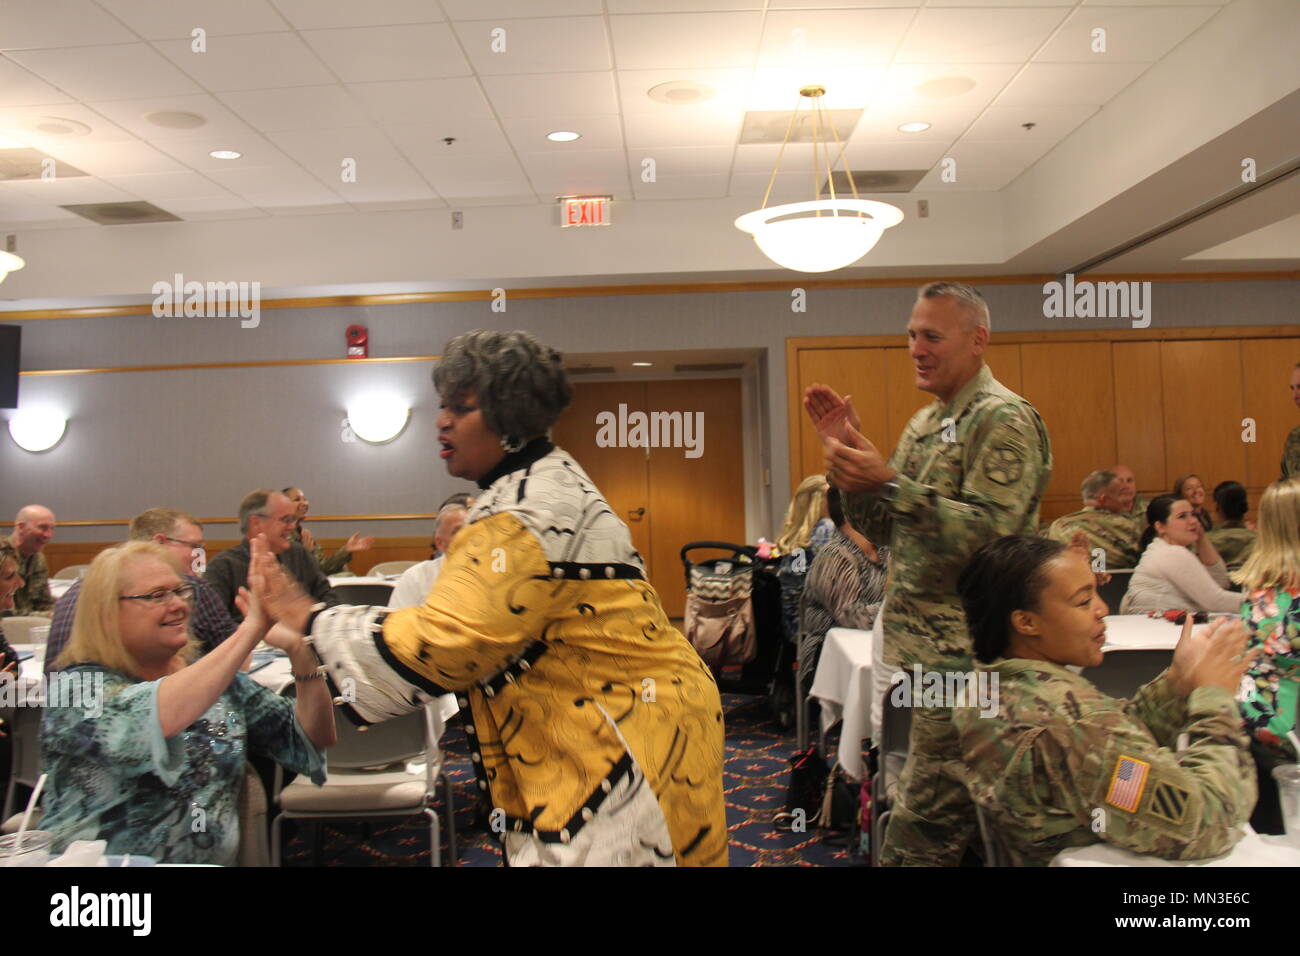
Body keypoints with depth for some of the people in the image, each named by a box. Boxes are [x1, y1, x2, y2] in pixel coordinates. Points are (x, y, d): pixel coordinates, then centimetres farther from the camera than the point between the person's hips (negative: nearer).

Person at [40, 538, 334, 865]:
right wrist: (251, 629, -28)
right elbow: (156, 720, -26)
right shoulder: (77, 687, -5)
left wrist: (299, 652, -14)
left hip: (215, 862, 2)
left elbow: (315, 740, 0)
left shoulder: (216, 678, 7)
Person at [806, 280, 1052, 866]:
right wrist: (848, 454, 2)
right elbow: (881, 528, 15)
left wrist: (889, 482, -28)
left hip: (960, 657, -8)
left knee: (918, 833, -5)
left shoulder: (1004, 420, -10)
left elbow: (992, 532, -22)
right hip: (911, 645, 9)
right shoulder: (924, 423, 16)